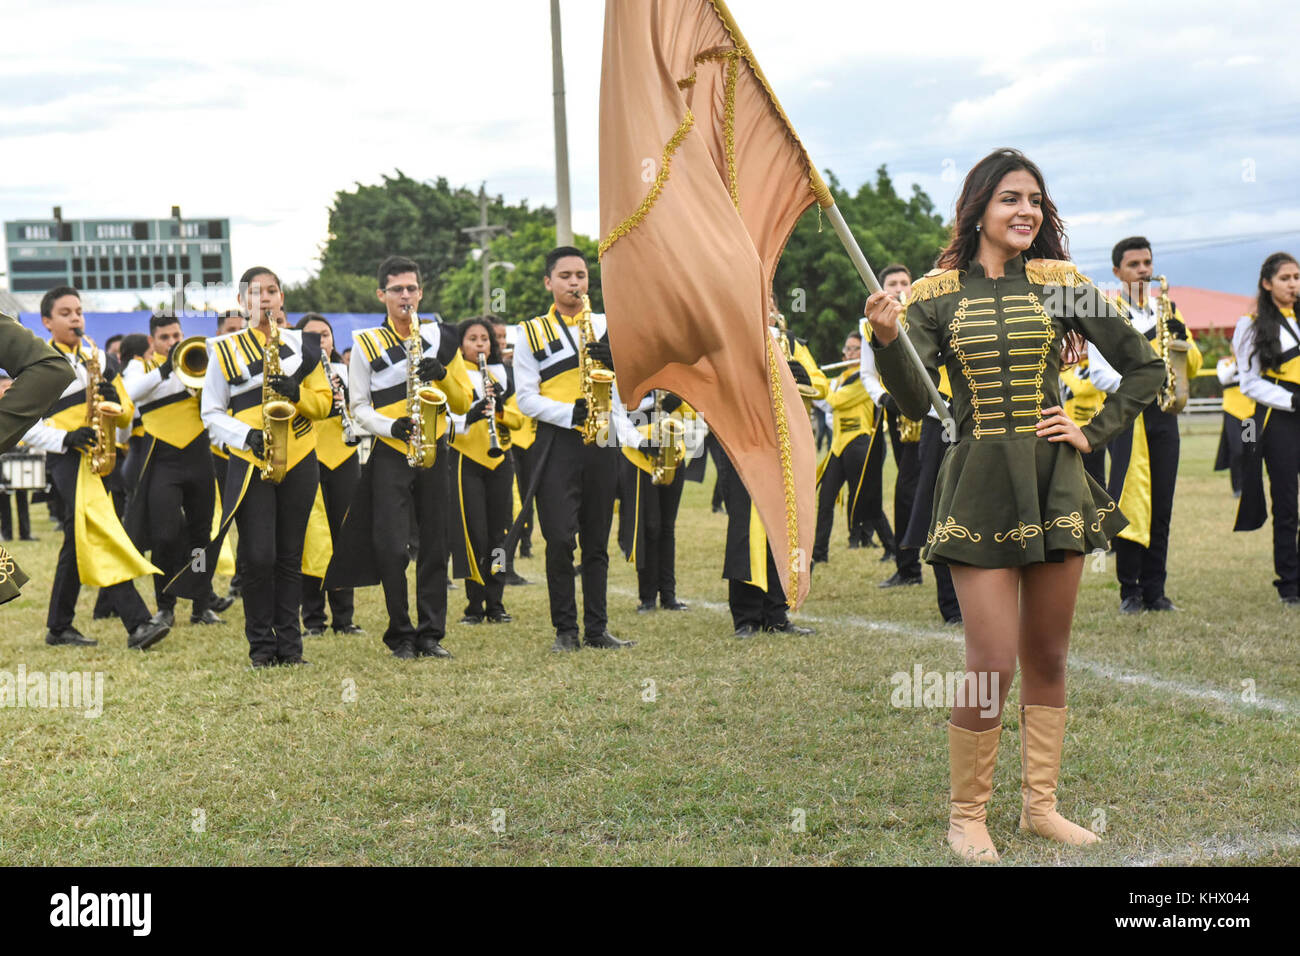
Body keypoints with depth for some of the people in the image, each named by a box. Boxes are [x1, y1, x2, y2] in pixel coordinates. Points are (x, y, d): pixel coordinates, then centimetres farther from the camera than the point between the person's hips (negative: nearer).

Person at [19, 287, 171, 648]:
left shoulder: (97, 359, 16)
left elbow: (126, 414, 16)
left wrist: (115, 402, -7)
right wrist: (65, 438, -19)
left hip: (99, 456, 6)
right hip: (68, 459, -6)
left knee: (78, 541, 12)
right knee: (103, 535, -20)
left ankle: (59, 627, 23)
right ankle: (137, 624, -28)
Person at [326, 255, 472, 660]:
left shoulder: (442, 336, 8)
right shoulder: (367, 343, 3)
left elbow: (463, 403, 7)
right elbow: (359, 407, 3)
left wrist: (443, 375, -12)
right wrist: (391, 427, -15)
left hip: (435, 451, 2)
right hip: (390, 456, -2)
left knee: (434, 546, 4)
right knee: (392, 547, -7)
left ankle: (431, 634, 11)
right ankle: (401, 635, 5)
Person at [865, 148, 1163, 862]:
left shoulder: (1059, 285, 5)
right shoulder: (937, 295, 0)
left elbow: (1144, 365, 12)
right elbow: (915, 403, -10)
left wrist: (1094, 433, 4)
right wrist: (887, 340, -26)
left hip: (1055, 484, 3)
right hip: (980, 488, -3)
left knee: (1048, 659, 10)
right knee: (993, 664, -8)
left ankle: (1039, 804, 24)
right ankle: (966, 815, 9)